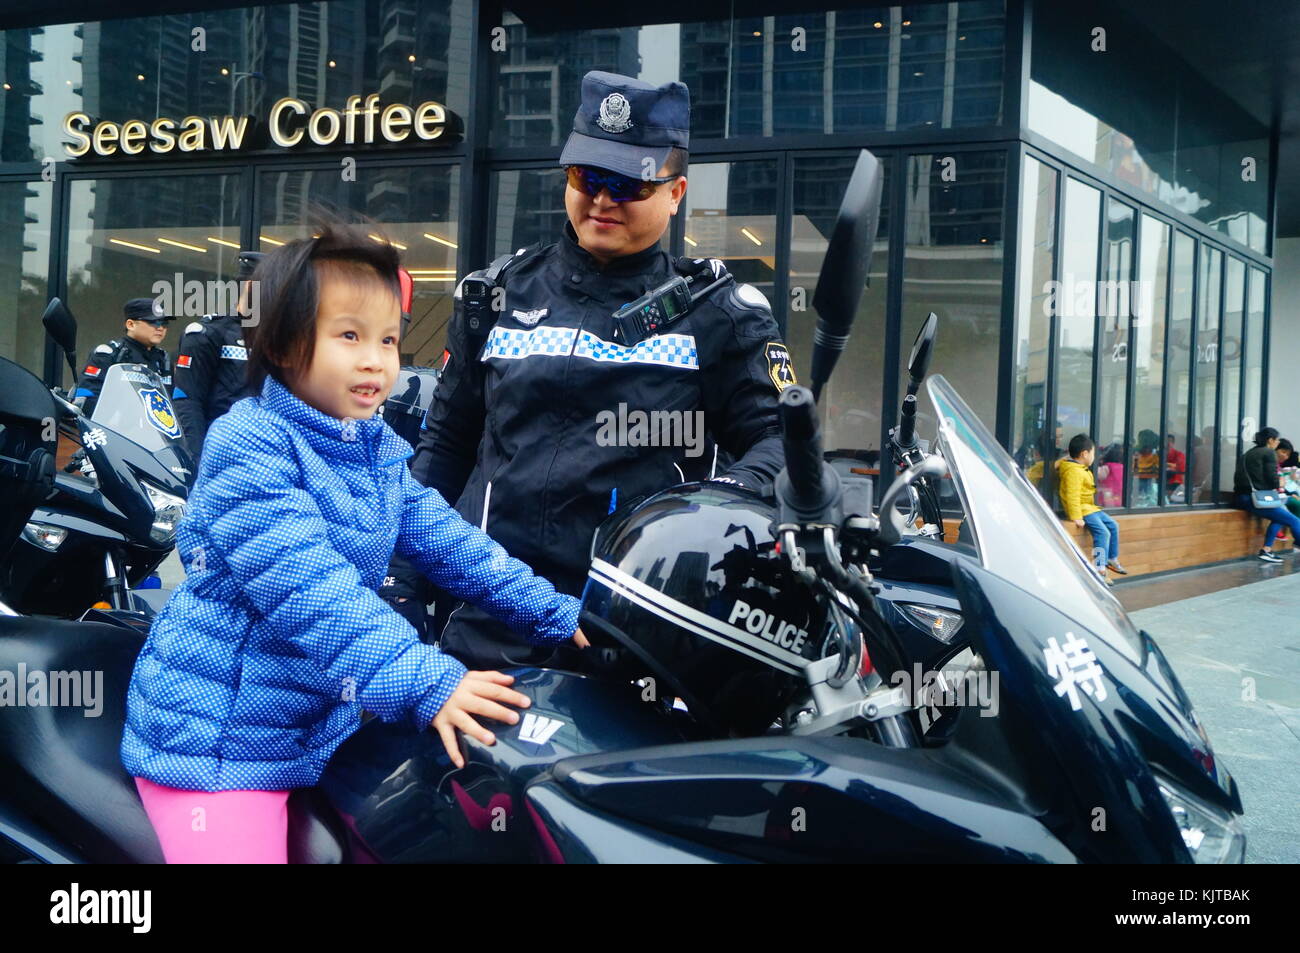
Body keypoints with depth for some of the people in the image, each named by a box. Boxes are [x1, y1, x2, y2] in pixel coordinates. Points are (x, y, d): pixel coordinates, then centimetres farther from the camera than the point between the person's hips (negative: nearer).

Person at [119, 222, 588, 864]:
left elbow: (444, 540, 12)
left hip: (317, 729, 8)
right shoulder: (249, 446, -20)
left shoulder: (379, 453, 8)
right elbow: (306, 587, -29)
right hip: (213, 739, -8)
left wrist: (551, 614, 7)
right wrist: (421, 682, -36)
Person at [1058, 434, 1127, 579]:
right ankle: (1100, 569, -24)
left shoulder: (1082, 469, 14)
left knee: (1113, 526, 16)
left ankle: (1112, 559, 28)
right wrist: (1076, 517, -30)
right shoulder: (1073, 471, -21)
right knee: (1102, 532, -22)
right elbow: (1072, 496, -27)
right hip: (1083, 510, -11)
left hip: (1091, 508, 11)